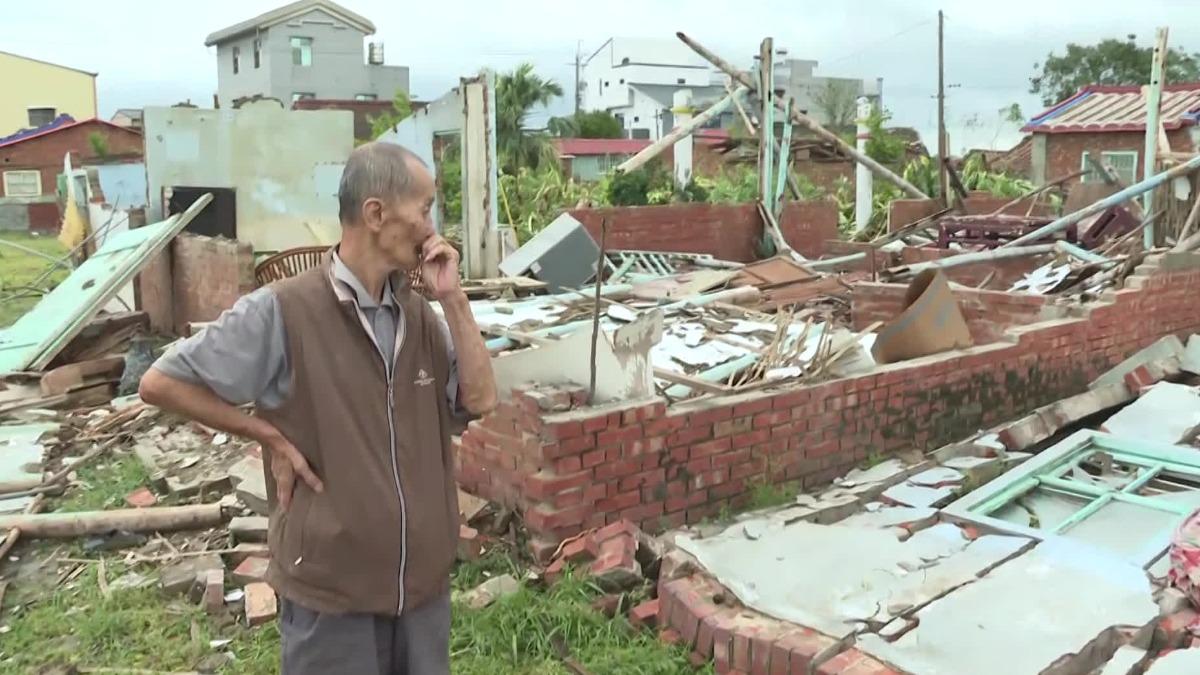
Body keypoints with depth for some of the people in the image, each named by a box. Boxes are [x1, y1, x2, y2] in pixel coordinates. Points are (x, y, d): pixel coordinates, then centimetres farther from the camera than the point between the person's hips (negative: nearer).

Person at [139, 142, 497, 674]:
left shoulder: (420, 315, 2)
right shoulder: (282, 311, -16)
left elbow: (480, 399, -3)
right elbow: (160, 384, -10)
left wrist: (452, 299, -9)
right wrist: (270, 436, -10)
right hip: (330, 586, -5)